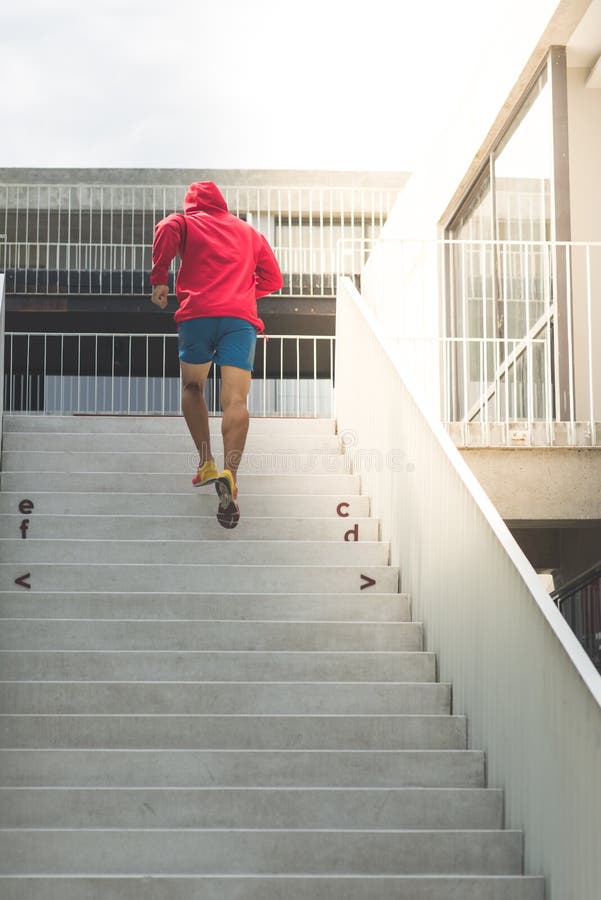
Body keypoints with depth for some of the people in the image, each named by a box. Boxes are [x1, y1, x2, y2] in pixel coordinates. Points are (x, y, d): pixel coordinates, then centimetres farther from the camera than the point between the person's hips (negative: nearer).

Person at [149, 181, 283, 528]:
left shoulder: (187, 221, 18)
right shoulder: (249, 232, 28)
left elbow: (166, 230, -6)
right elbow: (273, 278, 25)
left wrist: (160, 279, -2)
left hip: (197, 313, -1)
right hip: (241, 318, 1)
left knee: (193, 389, 21)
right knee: (236, 400, -10)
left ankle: (207, 461, 10)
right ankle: (230, 474, -30)